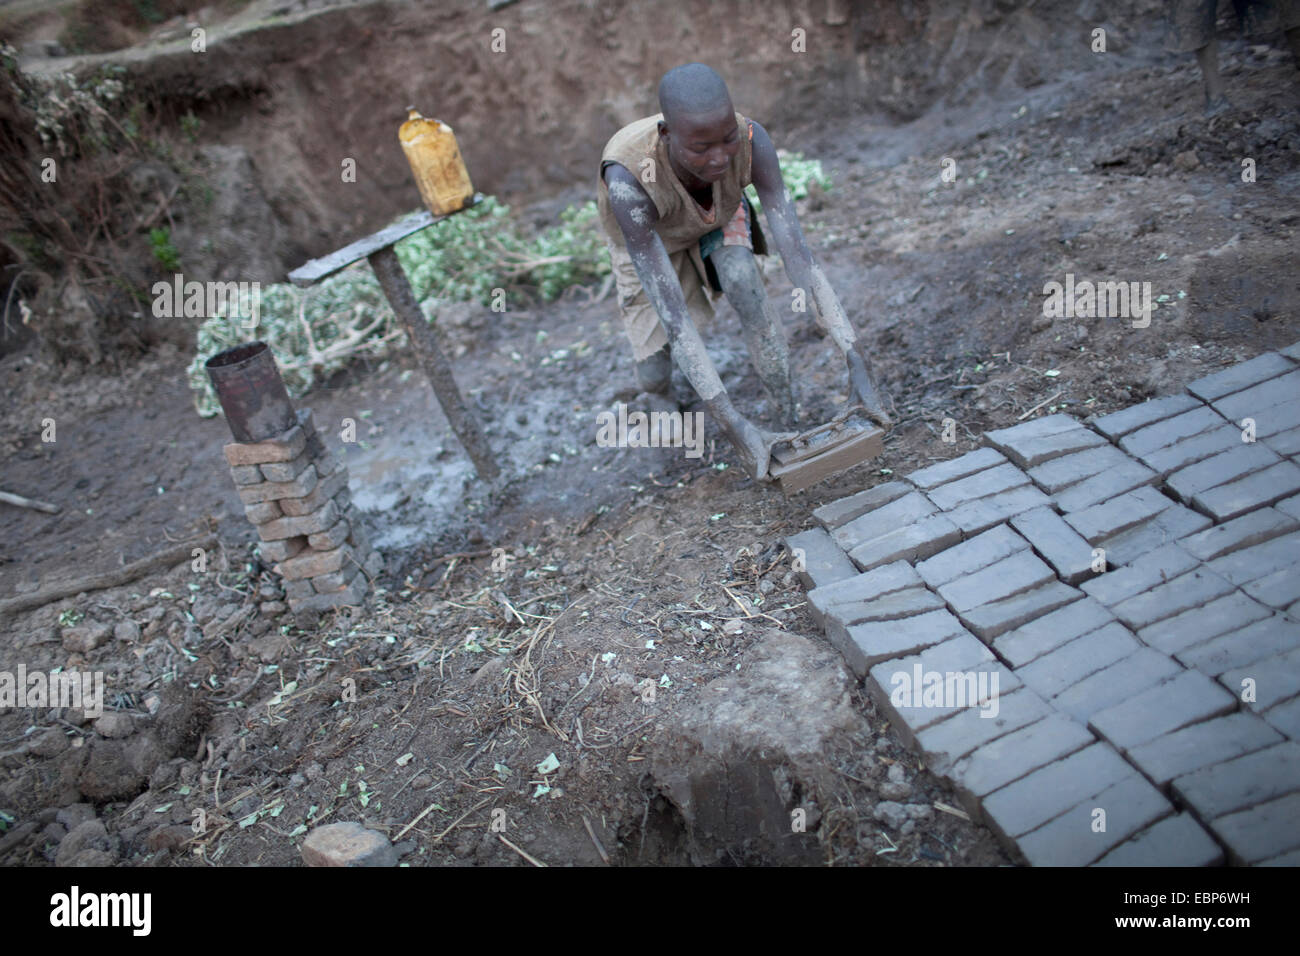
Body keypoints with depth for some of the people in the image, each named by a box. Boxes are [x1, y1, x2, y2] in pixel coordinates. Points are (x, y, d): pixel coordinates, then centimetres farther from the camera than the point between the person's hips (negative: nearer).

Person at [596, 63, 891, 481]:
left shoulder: (750, 139, -38)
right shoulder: (628, 178, -45)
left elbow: (797, 252, -39)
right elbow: (672, 311, -48)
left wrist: (858, 364, -46)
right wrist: (734, 426, -52)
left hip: (719, 217, 1)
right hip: (648, 240, -1)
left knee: (741, 277, -32)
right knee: (654, 377, -9)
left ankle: (791, 424, -21)